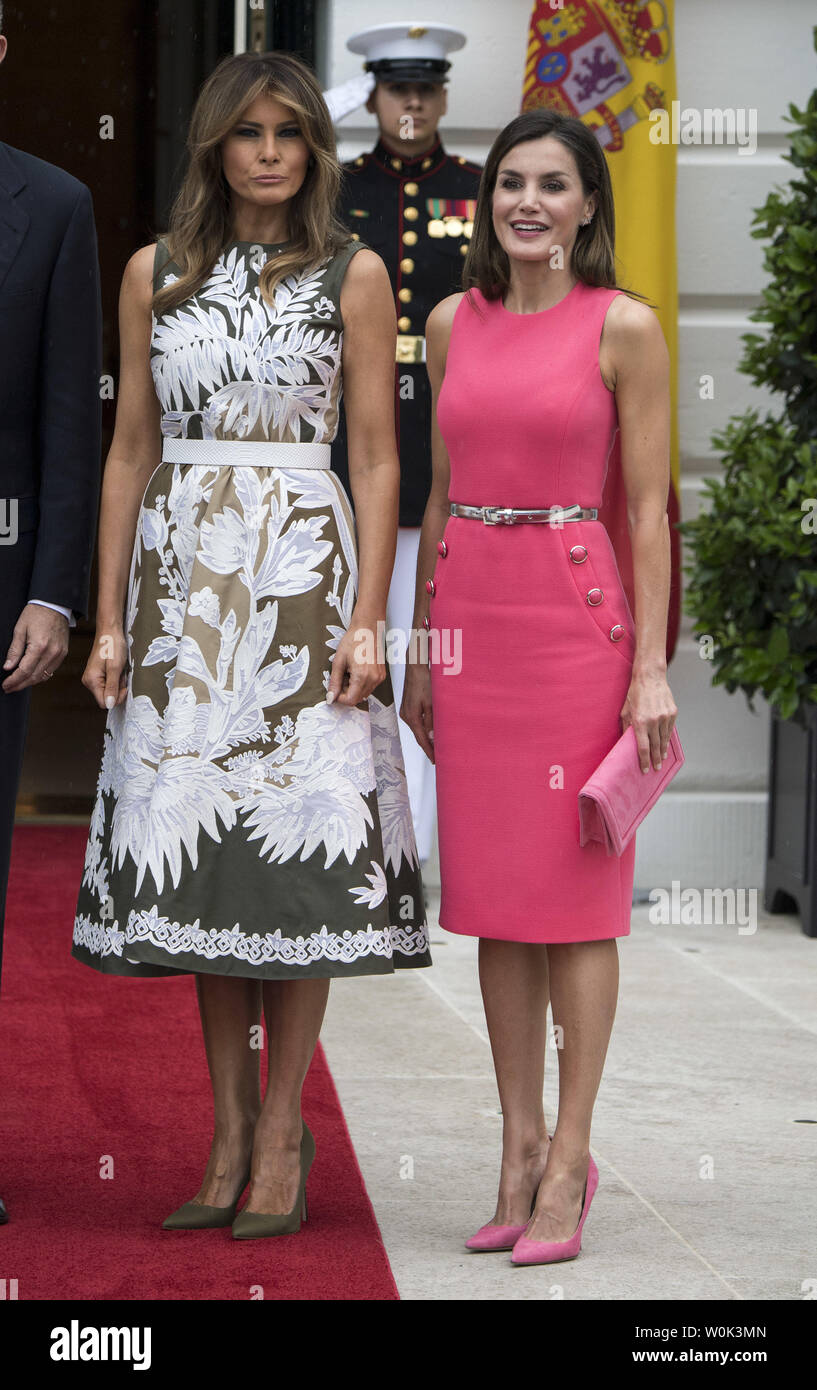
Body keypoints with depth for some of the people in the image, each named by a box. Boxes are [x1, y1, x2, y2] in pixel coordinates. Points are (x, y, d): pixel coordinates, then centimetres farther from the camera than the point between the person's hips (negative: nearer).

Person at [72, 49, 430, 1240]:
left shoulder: (352, 276, 3)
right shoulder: (155, 274, 10)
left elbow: (376, 457, 0)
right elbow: (130, 453, 11)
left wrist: (368, 618, -8)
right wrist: (109, 618, 5)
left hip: (301, 572, -3)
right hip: (181, 576, 3)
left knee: (297, 837, -5)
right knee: (196, 842, 3)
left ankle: (281, 1136, 3)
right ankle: (230, 1132, 11)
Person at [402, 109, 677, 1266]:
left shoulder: (623, 327, -3)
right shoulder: (453, 322, 10)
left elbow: (648, 506, -5)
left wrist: (652, 666, -10)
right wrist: (419, 647, 13)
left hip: (573, 610, -5)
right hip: (470, 608, 5)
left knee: (574, 893, -1)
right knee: (492, 893, 7)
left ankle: (570, 1159, 6)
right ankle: (520, 1148, 15)